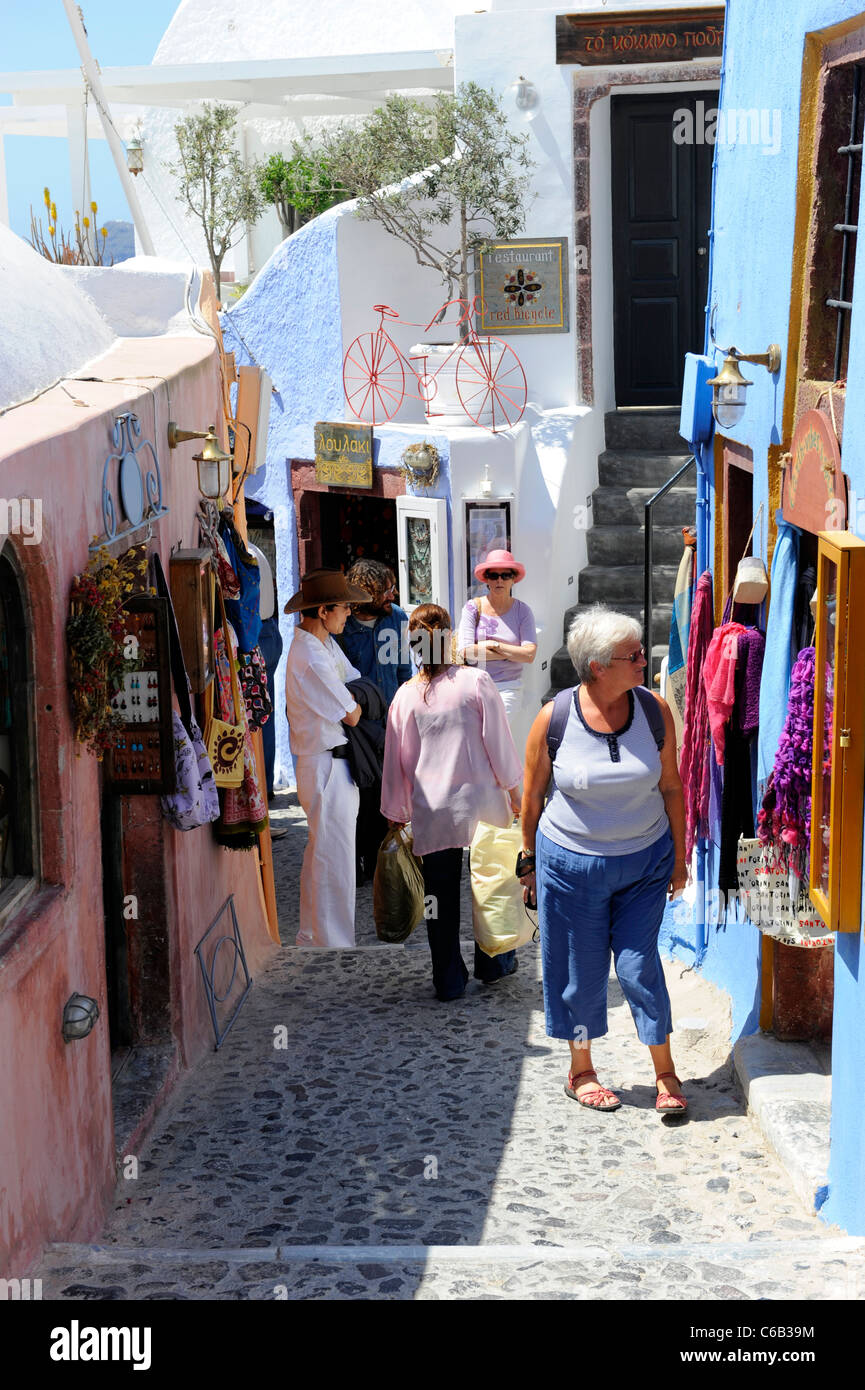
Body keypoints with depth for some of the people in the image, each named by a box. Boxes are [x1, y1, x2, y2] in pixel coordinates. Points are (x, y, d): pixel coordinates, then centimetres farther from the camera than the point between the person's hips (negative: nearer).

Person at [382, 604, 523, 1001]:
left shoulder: (406, 695, -3)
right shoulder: (477, 682, -9)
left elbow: (396, 759, 4)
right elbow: (498, 742, -4)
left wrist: (395, 811, 15)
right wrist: (512, 788, 10)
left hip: (431, 809, 1)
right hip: (480, 800, -1)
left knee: (441, 894, 8)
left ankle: (449, 980, 14)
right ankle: (492, 962, 27)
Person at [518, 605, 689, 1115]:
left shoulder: (655, 710, -8)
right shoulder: (554, 719, -13)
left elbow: (671, 786, 2)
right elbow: (533, 797, 0)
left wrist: (679, 855, 6)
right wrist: (530, 859, 7)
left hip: (644, 862, 1)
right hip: (572, 863, -1)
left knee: (640, 967, 1)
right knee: (581, 972, 10)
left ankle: (666, 1073, 19)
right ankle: (581, 1072, 30)